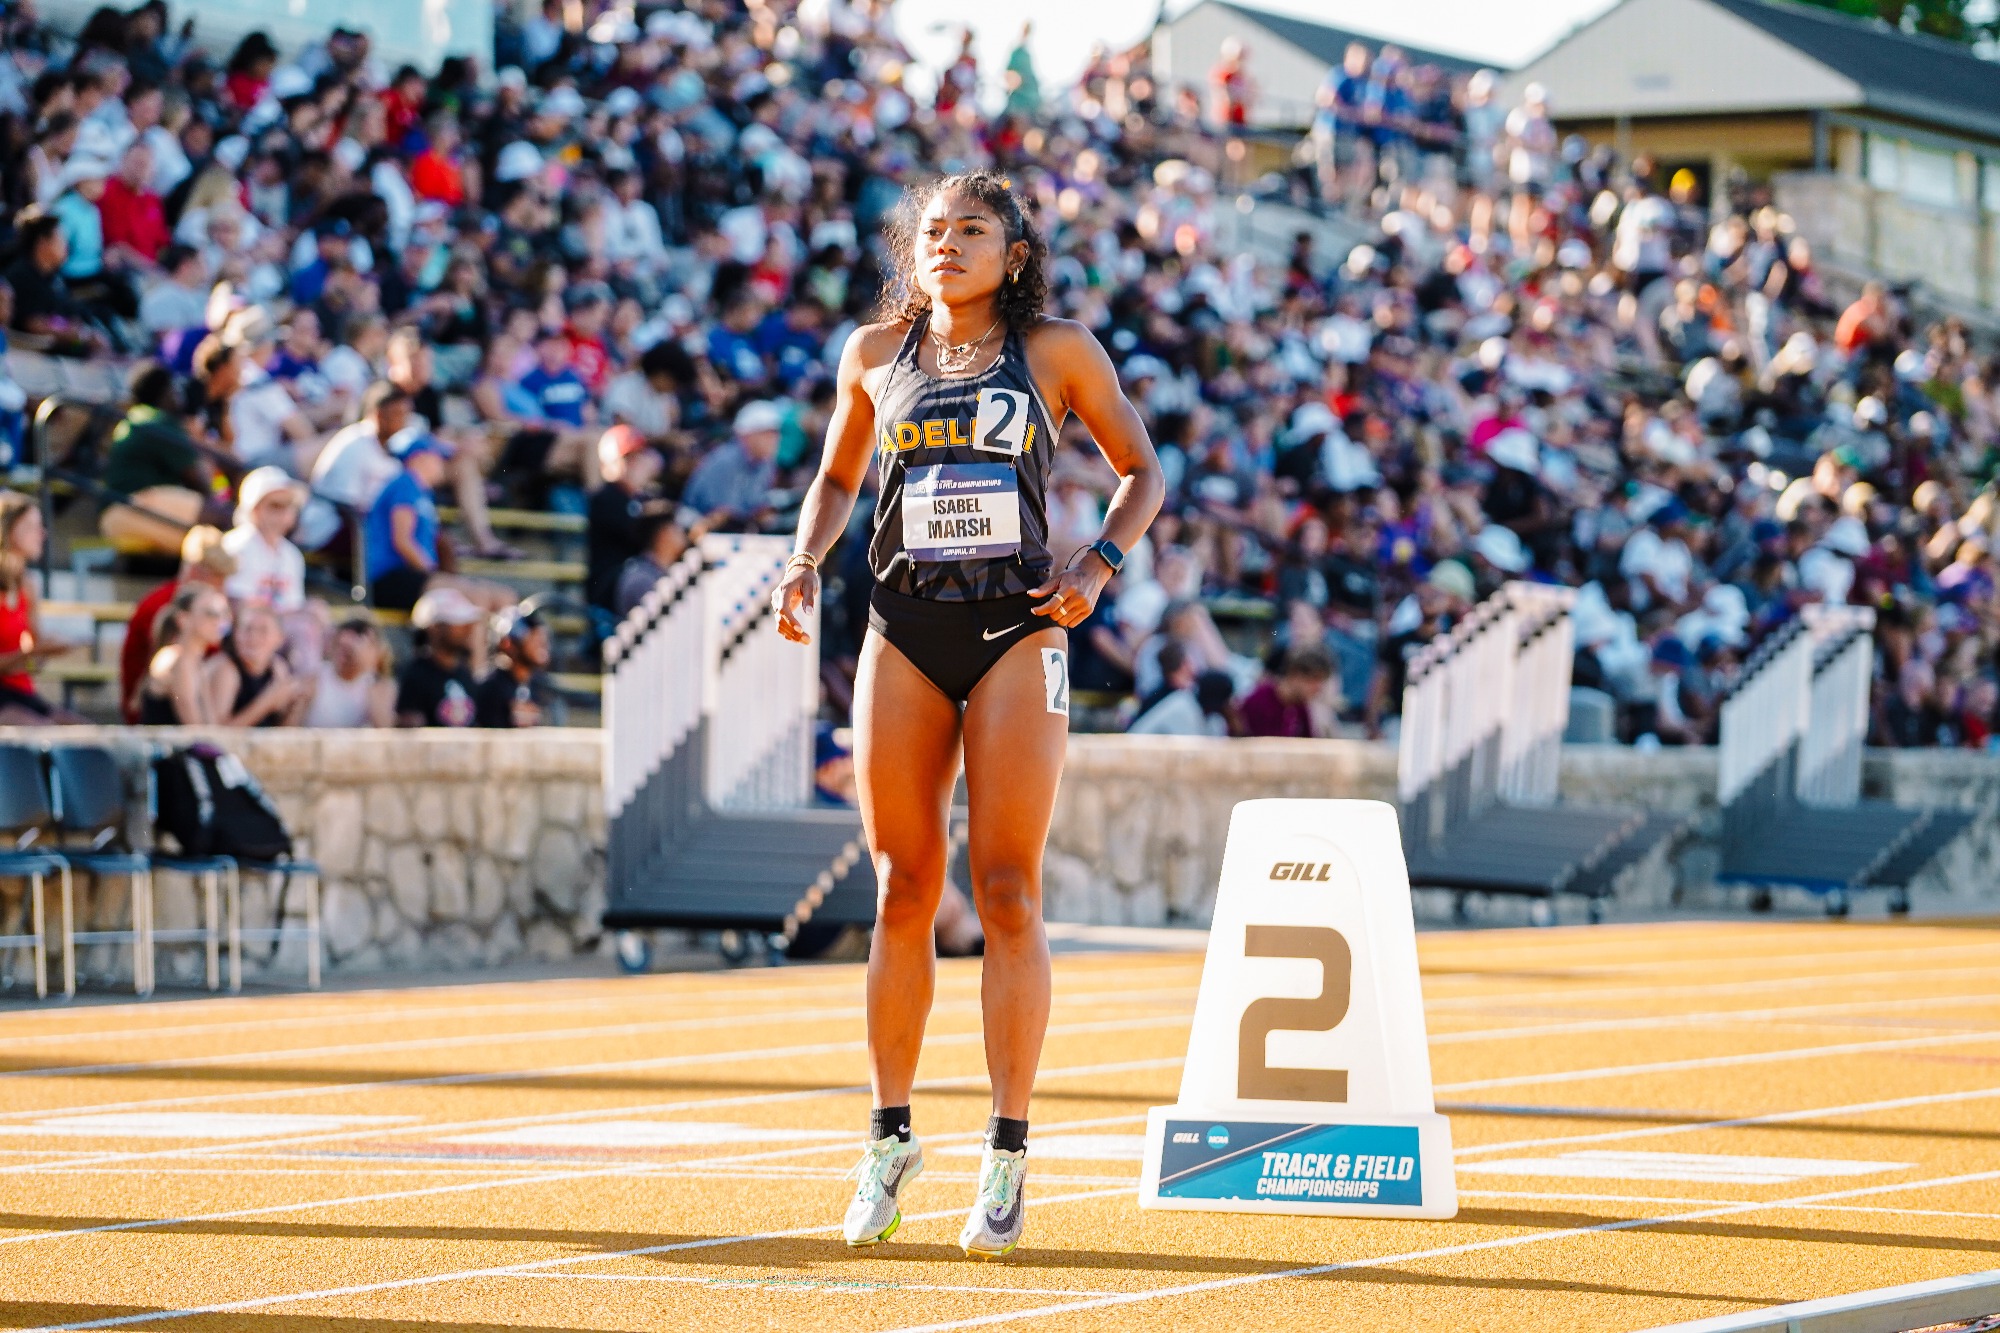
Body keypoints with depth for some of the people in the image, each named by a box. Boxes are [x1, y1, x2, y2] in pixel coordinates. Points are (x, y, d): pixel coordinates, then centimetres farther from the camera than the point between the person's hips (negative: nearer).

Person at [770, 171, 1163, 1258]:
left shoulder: (1058, 350, 4)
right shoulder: (875, 353, 12)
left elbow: (1143, 472, 11)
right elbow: (836, 480, 23)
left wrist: (1097, 564, -5)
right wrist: (804, 561, 5)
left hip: (1015, 627, -2)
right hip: (903, 630, 3)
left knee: (1006, 894, -6)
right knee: (902, 893, 2)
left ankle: (1007, 1156, -2)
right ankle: (890, 1139, 12)